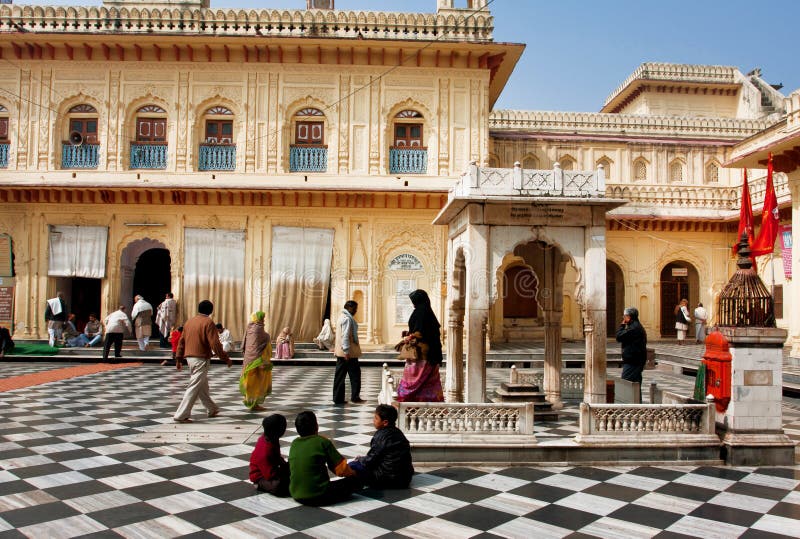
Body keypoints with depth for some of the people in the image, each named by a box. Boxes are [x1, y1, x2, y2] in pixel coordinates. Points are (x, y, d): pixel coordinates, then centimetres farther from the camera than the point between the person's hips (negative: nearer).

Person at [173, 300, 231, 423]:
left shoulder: (189, 321, 11)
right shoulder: (208, 322, -11)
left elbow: (181, 341, 13)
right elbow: (215, 344, -16)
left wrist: (178, 359, 19)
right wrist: (226, 358, -10)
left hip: (189, 358, 8)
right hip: (201, 359, -8)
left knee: (203, 385, 18)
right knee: (194, 388, -5)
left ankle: (212, 409, 31)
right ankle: (181, 415, -6)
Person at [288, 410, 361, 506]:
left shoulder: (294, 444, 4)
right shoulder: (323, 442, -11)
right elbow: (341, 468, -7)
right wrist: (353, 473, 16)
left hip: (296, 495, 5)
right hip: (319, 496, -5)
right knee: (356, 481, 4)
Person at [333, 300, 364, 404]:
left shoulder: (343, 317, 17)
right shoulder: (347, 318, -15)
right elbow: (345, 336, -22)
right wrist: (347, 351, -23)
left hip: (340, 352, 10)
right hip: (349, 352, -10)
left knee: (340, 375, 9)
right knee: (355, 374, 1)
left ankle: (338, 398, 11)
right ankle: (355, 396, 7)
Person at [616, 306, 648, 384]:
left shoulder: (634, 327, -17)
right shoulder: (637, 326, 17)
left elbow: (619, 337, -17)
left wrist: (622, 325, -8)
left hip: (632, 361, -11)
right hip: (636, 360, 11)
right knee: (636, 382, 14)